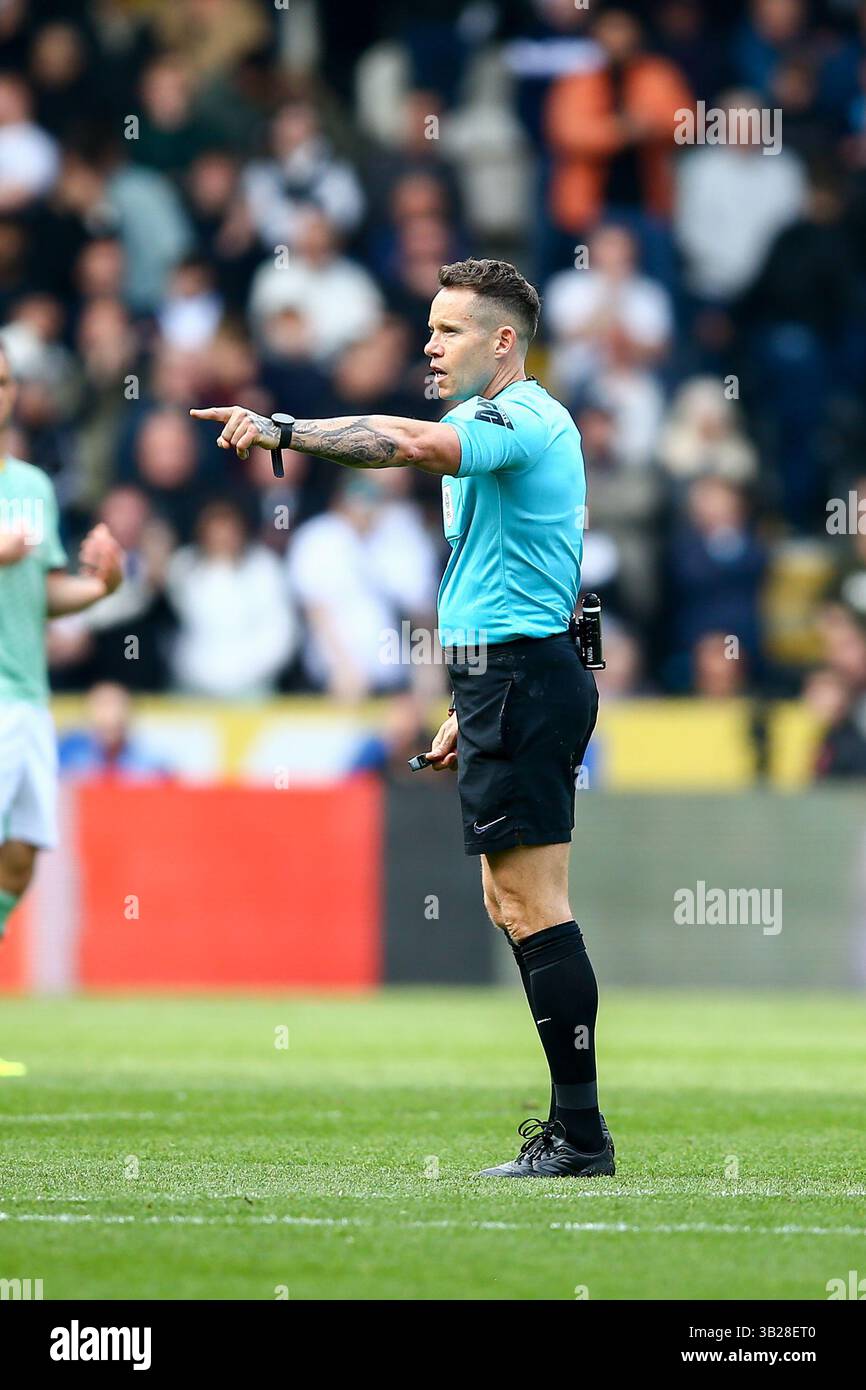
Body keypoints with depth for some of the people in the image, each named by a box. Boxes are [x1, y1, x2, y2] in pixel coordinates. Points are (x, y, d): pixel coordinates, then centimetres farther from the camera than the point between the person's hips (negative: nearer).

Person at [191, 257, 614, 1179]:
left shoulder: (521, 420, -13)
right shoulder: (495, 427, 21)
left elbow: (413, 444, -35)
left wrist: (283, 431, -39)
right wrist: (471, 710, 28)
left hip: (520, 681, -11)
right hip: (502, 678, 11)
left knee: (533, 903, -11)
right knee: (511, 903, 12)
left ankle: (580, 1133, -11)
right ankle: (571, 1125, 14)